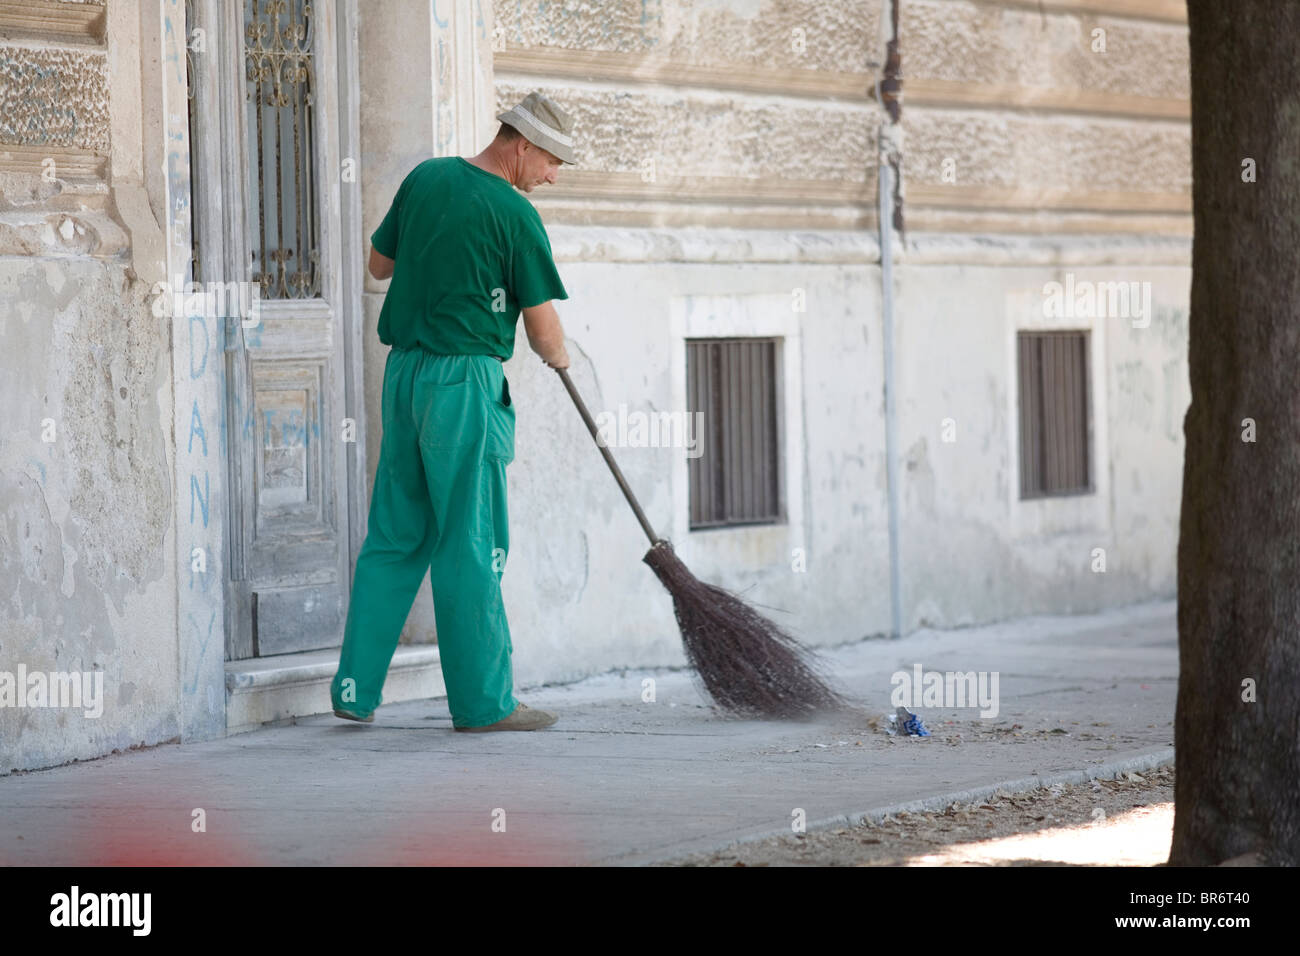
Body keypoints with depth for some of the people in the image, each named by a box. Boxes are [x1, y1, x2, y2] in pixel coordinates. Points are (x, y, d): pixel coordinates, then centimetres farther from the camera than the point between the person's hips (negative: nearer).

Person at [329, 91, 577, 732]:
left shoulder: (425, 179, 8)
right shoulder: (515, 215, -11)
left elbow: (379, 264, 20)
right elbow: (542, 329, -6)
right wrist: (559, 359, 15)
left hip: (403, 370, 7)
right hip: (465, 380, -7)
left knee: (394, 538, 12)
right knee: (470, 546, -2)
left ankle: (356, 689, 12)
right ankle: (482, 701, 2)